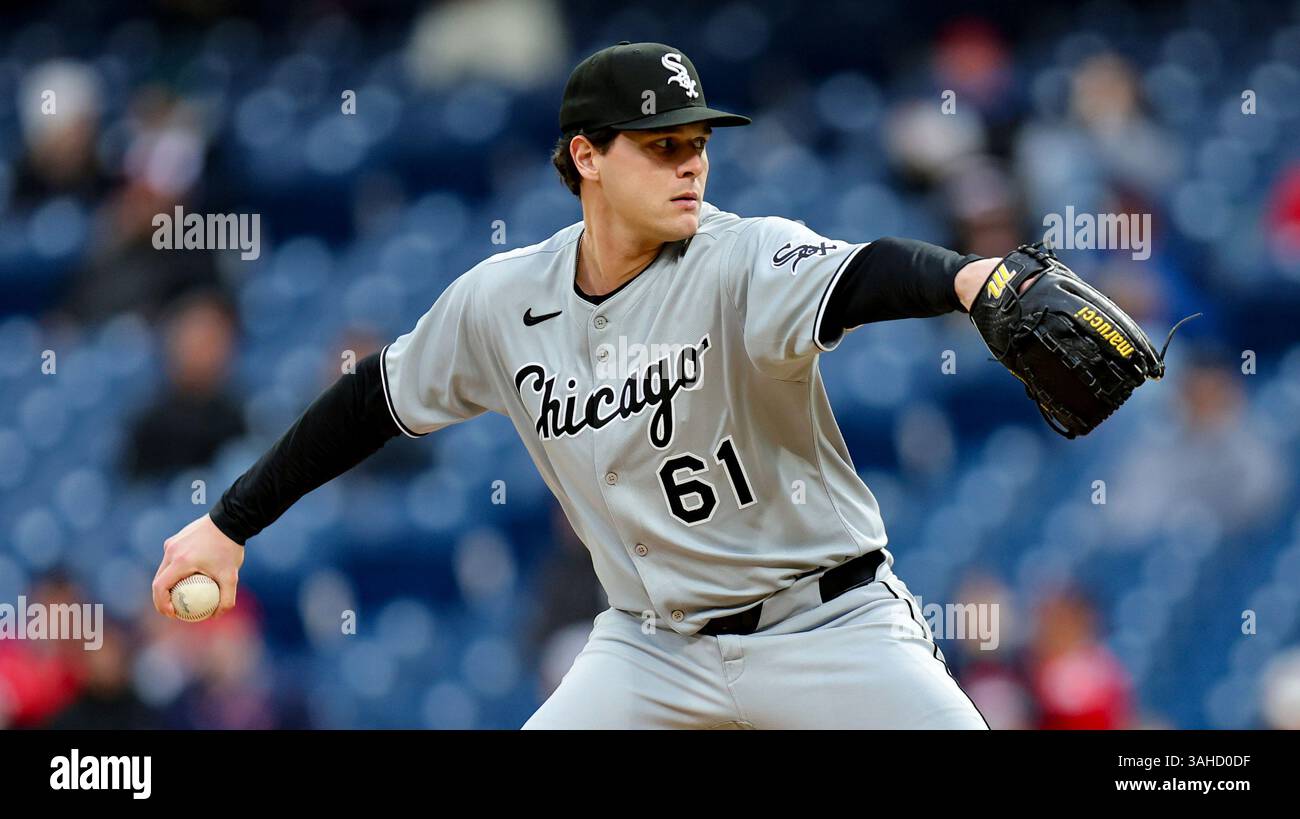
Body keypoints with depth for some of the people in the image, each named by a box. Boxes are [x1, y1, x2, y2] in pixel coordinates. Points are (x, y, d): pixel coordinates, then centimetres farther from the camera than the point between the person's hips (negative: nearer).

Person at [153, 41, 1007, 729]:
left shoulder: (744, 261, -18)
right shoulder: (502, 300, -4)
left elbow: (865, 277, -40)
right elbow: (375, 403, 10)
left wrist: (970, 279, -62)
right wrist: (230, 523, 14)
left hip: (828, 628, -3)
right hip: (653, 645, 3)